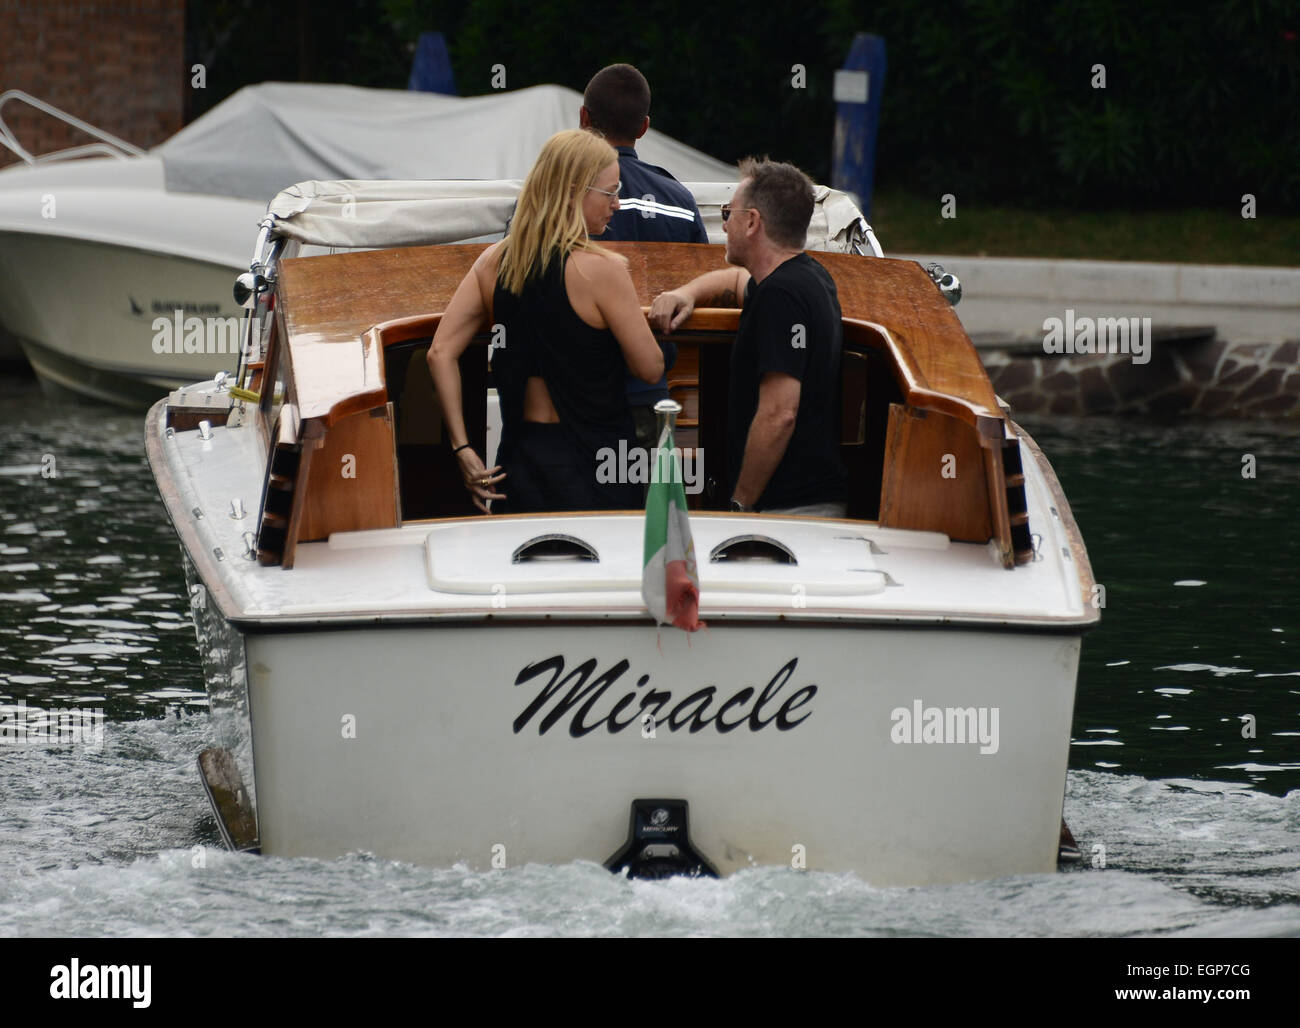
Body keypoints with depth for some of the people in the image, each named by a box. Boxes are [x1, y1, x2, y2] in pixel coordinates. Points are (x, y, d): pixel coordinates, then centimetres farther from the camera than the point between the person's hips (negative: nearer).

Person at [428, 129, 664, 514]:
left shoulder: (493, 262, 2)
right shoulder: (601, 270, -15)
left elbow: (441, 353, -1)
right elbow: (650, 368, -9)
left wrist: (463, 450, 1)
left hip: (520, 456, 6)